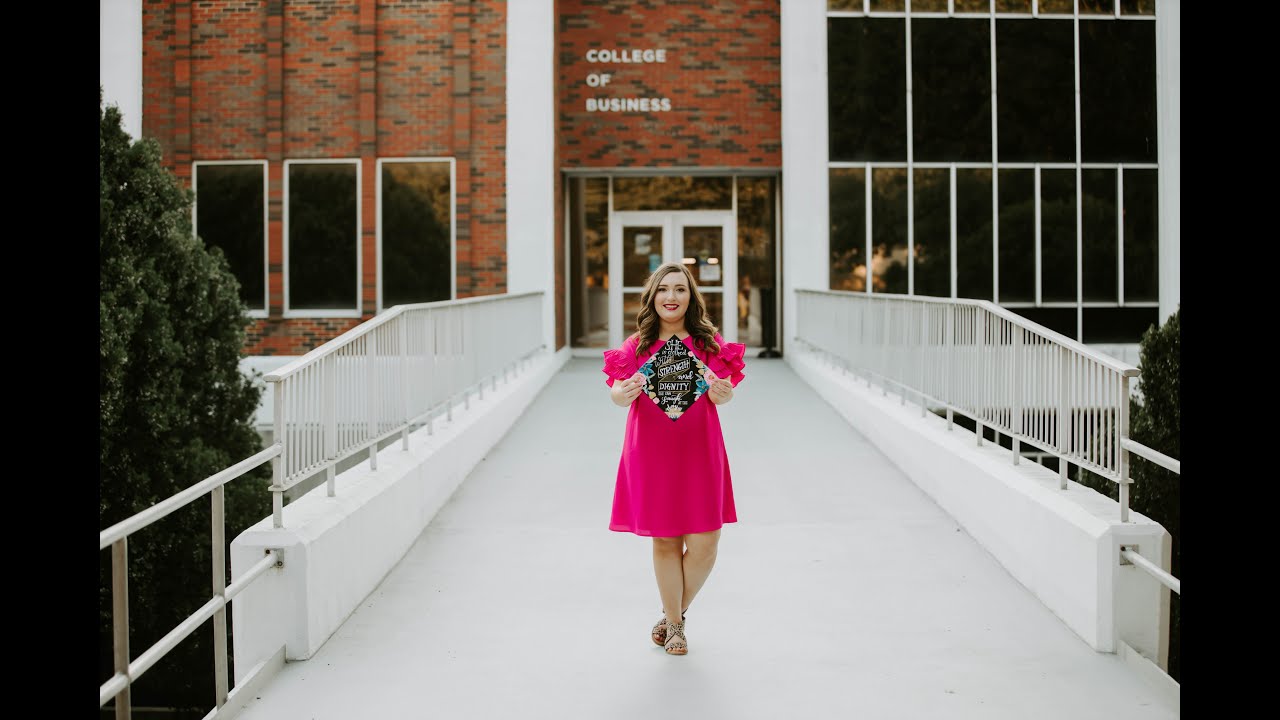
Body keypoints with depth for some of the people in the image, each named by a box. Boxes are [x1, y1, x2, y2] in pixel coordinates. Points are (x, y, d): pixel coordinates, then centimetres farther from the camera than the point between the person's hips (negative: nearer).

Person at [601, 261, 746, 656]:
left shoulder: (708, 342, 3)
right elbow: (618, 393, -5)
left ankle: (674, 614, 23)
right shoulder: (638, 345, 3)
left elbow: (721, 394, -5)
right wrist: (626, 392, -28)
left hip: (699, 451, 0)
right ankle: (675, 624, 22)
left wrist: (720, 392, -29)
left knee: (704, 542, -2)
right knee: (665, 541, 5)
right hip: (652, 453, 0)